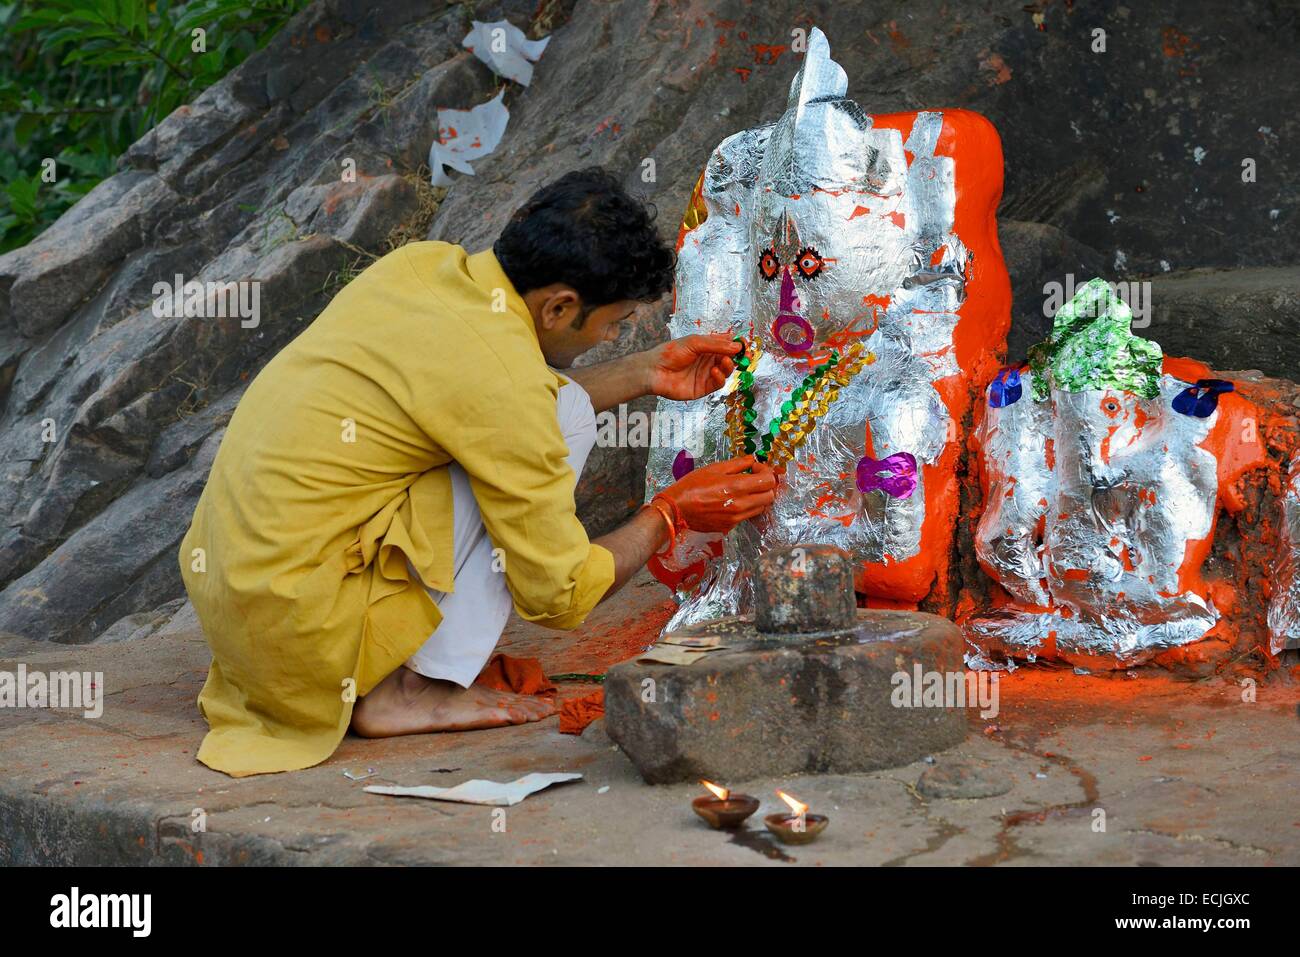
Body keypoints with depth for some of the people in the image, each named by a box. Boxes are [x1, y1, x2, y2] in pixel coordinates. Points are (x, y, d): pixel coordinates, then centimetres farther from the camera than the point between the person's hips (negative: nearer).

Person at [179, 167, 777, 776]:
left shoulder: (423, 263, 4)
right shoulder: (502, 372, -19)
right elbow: (560, 595, -10)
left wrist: (642, 375, 23)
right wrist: (671, 515, 5)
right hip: (303, 625, -9)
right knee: (569, 415, -7)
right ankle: (410, 688, -5)